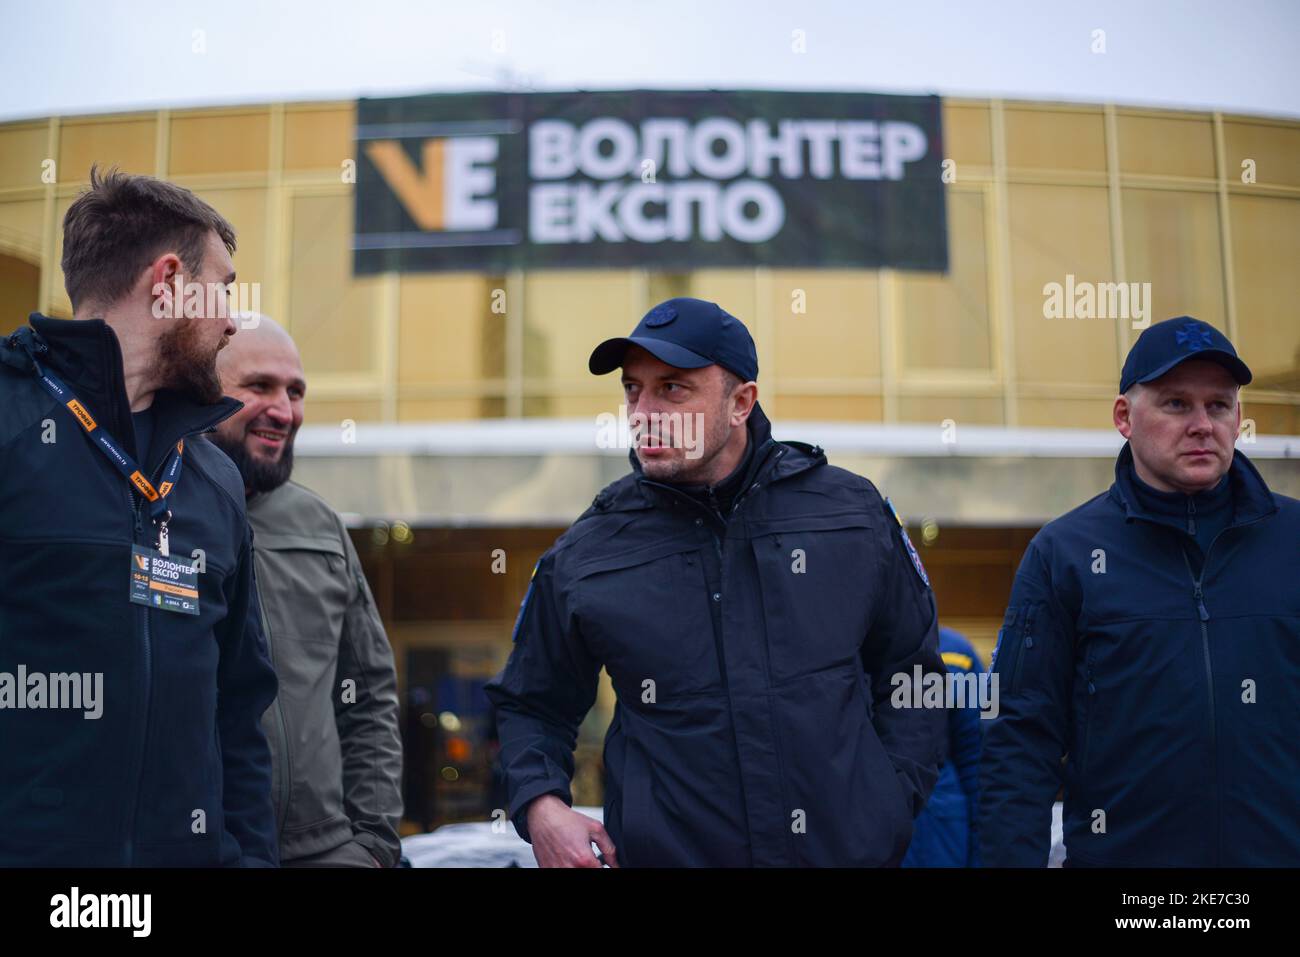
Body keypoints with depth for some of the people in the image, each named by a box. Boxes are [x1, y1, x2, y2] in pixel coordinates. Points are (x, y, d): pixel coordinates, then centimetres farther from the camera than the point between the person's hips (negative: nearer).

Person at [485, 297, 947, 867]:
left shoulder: (851, 514, -2)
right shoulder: (582, 559, -4)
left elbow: (911, 669, 8)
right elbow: (531, 706, 8)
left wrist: (894, 798, -1)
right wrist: (539, 803, -9)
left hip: (851, 846, 1)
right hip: (666, 851, 0)